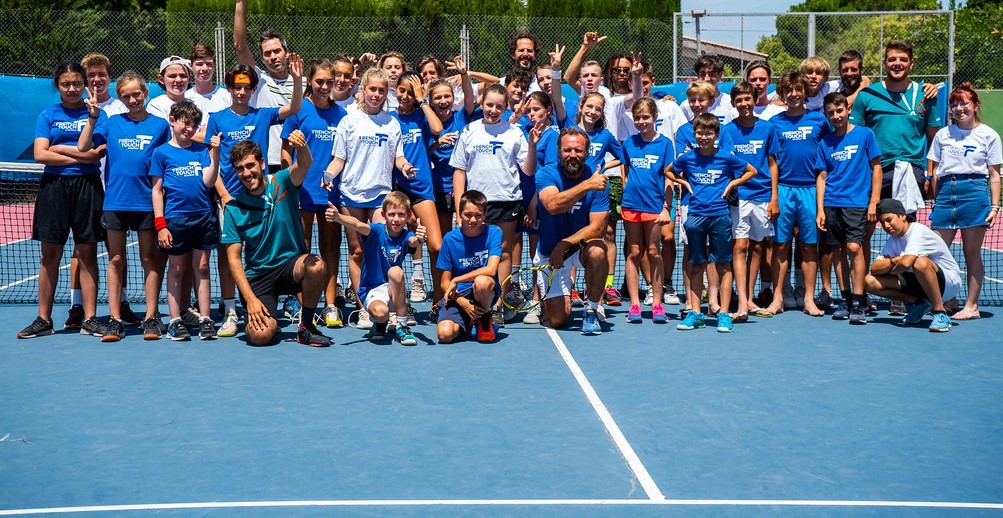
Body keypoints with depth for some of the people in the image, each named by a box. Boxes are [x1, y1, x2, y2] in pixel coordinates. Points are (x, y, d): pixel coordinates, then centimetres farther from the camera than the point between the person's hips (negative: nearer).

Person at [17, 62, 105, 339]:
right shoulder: (48, 115, 9)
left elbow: (99, 151, -6)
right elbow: (40, 154, -3)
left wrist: (60, 148, -9)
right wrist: (80, 156, -8)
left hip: (88, 186, -1)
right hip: (54, 187, 1)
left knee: (87, 254, 0)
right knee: (50, 255, 2)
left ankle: (89, 319, 5)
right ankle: (43, 320, 9)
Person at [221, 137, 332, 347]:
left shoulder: (282, 183, -3)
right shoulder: (233, 208, -3)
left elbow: (304, 164, -25)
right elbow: (234, 258, -4)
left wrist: (301, 146, -51)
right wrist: (250, 299, -15)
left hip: (291, 266, 1)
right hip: (257, 277, 0)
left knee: (316, 266, -35)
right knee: (260, 335, -24)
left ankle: (306, 327, -10)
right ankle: (256, 314, 16)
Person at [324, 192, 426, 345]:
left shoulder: (406, 236, -5)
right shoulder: (376, 231, -10)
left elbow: (413, 242, -29)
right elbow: (358, 225, -31)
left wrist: (419, 239, -56)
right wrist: (337, 217, -53)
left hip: (394, 290, 2)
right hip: (371, 291, -2)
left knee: (396, 271, -32)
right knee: (380, 311, -35)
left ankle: (402, 326, -19)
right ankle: (380, 323, 6)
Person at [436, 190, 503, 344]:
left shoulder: (493, 232, -7)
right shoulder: (450, 239, -4)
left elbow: (491, 269, -19)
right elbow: (445, 282, -1)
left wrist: (456, 281, -16)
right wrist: (462, 302, -18)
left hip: (485, 293, -1)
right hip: (458, 295, 2)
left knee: (481, 281, -38)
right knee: (444, 334, -25)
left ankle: (485, 319, -5)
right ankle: (468, 321, 13)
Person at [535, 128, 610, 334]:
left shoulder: (597, 180, -12)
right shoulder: (546, 175, -13)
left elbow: (597, 228, -17)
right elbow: (553, 205, -35)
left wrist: (565, 244, -28)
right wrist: (587, 185, -44)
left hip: (582, 246, 0)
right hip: (550, 252, 0)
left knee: (597, 251, -37)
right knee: (557, 321, -7)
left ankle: (591, 311, -13)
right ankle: (567, 283, 30)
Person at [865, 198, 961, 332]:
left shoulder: (918, 231, -19)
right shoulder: (893, 240, 5)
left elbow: (906, 263, -35)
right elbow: (874, 269, -4)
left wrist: (889, 269, -13)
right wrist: (893, 262, -23)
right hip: (917, 282, 8)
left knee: (920, 262, -41)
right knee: (871, 281, -8)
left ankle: (940, 313, -24)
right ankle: (917, 303, 5)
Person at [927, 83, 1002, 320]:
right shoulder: (942, 134, 13)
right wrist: (936, 201, 9)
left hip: (975, 192, -3)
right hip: (946, 193, 3)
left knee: (972, 253, 1)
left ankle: (972, 305, 7)